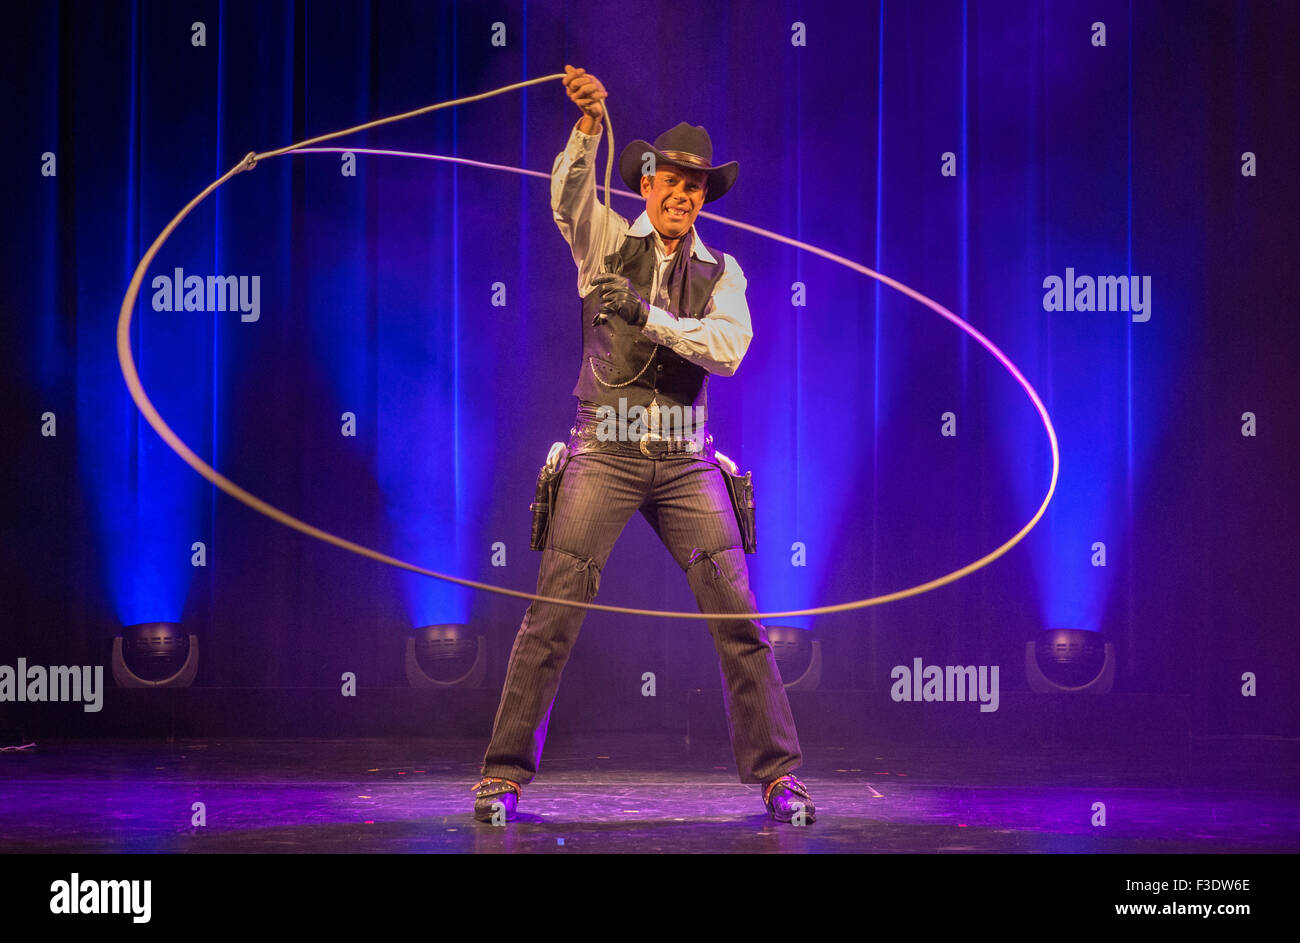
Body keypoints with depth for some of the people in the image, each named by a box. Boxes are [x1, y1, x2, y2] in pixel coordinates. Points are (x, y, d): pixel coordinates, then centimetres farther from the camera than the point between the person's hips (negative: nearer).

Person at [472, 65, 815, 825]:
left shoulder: (721, 271, 10)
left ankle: (777, 773, 6)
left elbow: (729, 348, -7)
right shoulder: (606, 243, 7)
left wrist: (647, 314, -18)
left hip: (686, 461, 2)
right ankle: (505, 774, 2)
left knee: (739, 616, -3)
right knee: (553, 616, -6)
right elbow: (568, 195, -14)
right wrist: (589, 125, -30)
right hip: (605, 454, -2)